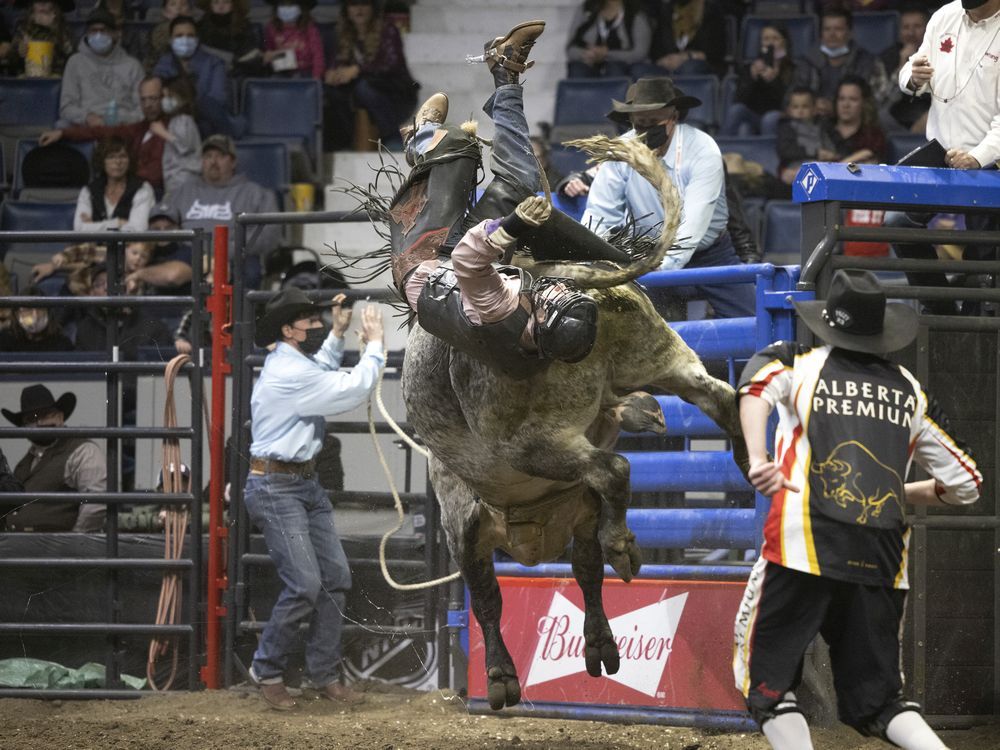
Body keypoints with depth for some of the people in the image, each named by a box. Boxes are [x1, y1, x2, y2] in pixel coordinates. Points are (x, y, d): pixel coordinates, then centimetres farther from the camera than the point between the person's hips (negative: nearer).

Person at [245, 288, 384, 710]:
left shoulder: (291, 363, 13)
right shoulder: (289, 373, -20)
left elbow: (321, 374, 37)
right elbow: (352, 391, -22)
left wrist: (338, 335, 26)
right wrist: (374, 345, -10)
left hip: (306, 485, 11)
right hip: (275, 488, -11)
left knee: (335, 577, 6)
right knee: (305, 584, -15)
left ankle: (324, 675, 12)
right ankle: (267, 672, 2)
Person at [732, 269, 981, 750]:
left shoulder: (799, 365, 9)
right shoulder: (911, 393, 17)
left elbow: (757, 384, -15)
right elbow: (965, 483, 19)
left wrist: (757, 460, -22)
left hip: (804, 547, -4)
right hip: (882, 561, 4)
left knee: (766, 679, 7)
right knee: (876, 698, 13)